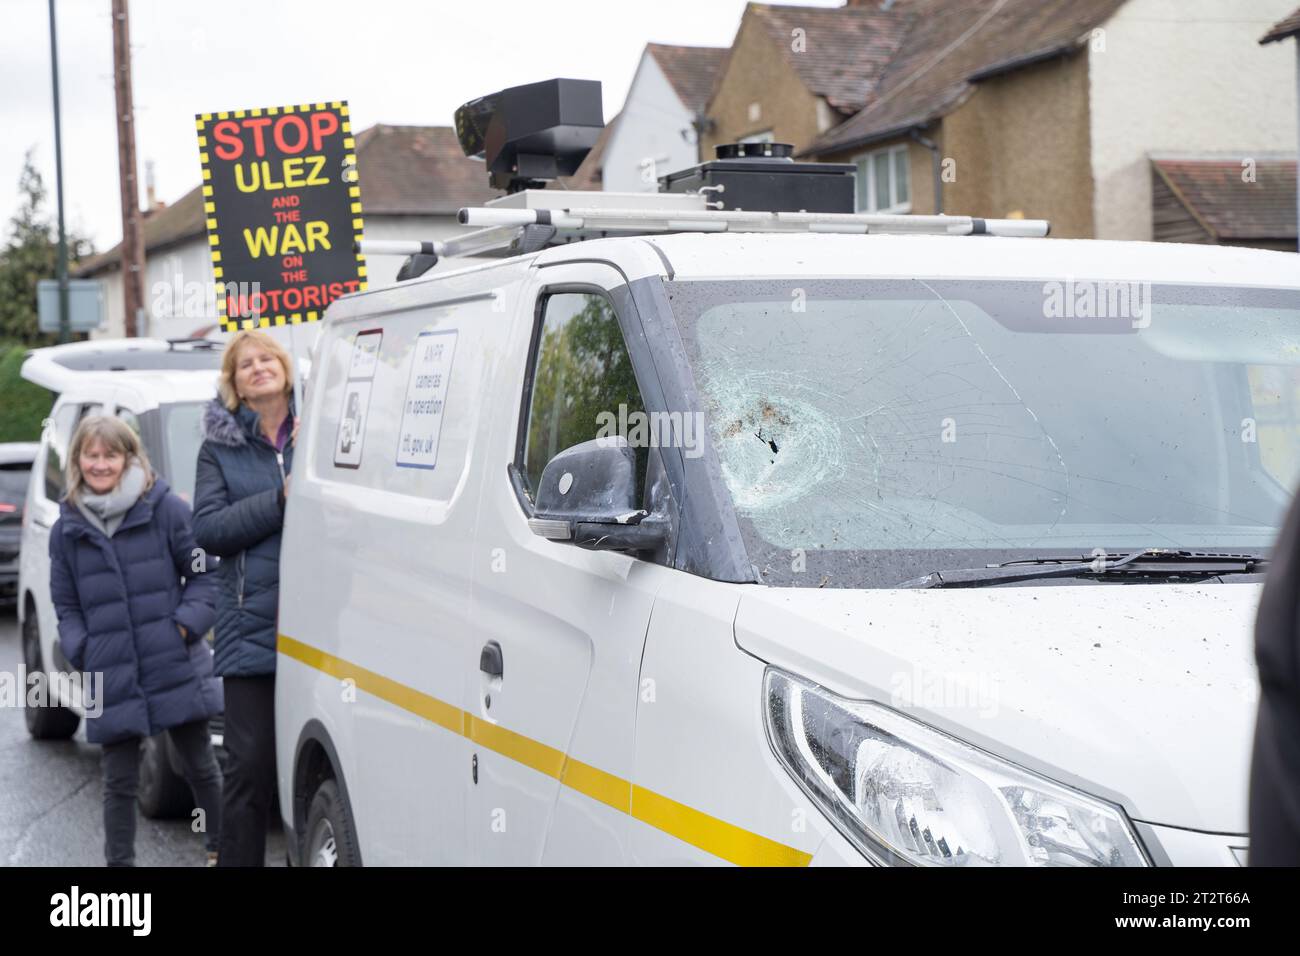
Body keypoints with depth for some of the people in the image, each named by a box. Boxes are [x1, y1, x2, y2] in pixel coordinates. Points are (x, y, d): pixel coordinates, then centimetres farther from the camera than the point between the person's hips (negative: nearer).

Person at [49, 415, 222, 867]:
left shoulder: (166, 509, -2)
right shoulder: (67, 529, 6)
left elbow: (204, 573, 2)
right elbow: (66, 605, 13)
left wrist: (186, 624, -10)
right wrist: (82, 651, -2)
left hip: (176, 669, -1)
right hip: (111, 682, 2)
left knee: (201, 767, 12)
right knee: (119, 782, 6)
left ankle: (219, 848, 29)